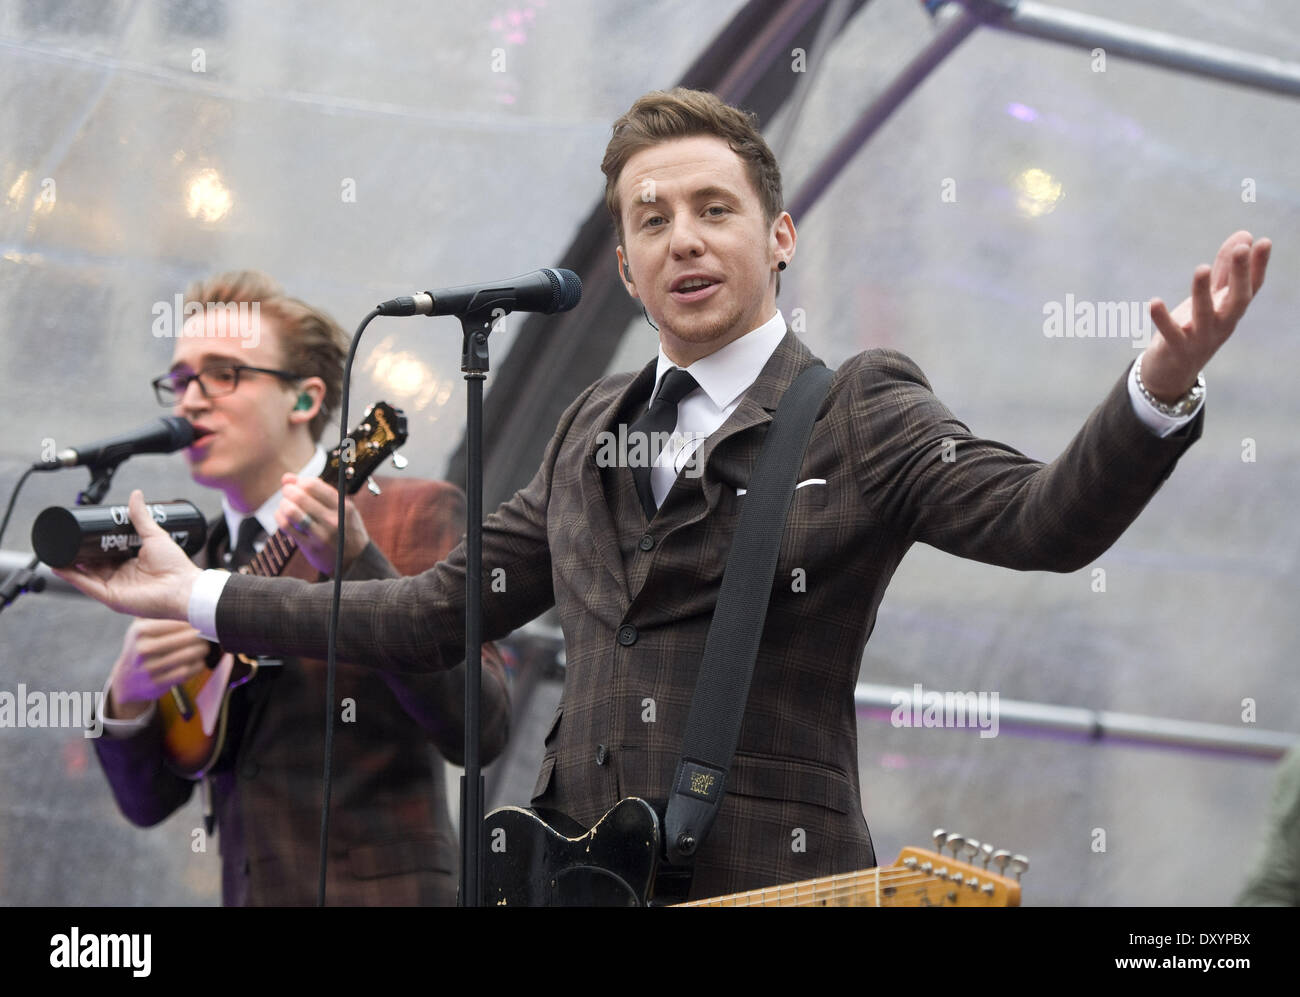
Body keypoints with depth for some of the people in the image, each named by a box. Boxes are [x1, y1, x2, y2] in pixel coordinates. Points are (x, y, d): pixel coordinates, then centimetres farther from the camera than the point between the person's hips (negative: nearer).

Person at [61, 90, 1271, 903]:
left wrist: (1160, 387, -34)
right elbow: (440, 609, 21)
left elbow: (1045, 521, -15)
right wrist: (200, 596, 21)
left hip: (768, 877, -5)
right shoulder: (592, 433, 17)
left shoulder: (859, 413, 0)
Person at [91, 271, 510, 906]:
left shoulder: (416, 515, -2)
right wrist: (128, 694, -7)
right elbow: (148, 800, 12)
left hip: (378, 889, -5)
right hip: (248, 889, 5)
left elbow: (479, 730, -14)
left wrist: (356, 564, -21)